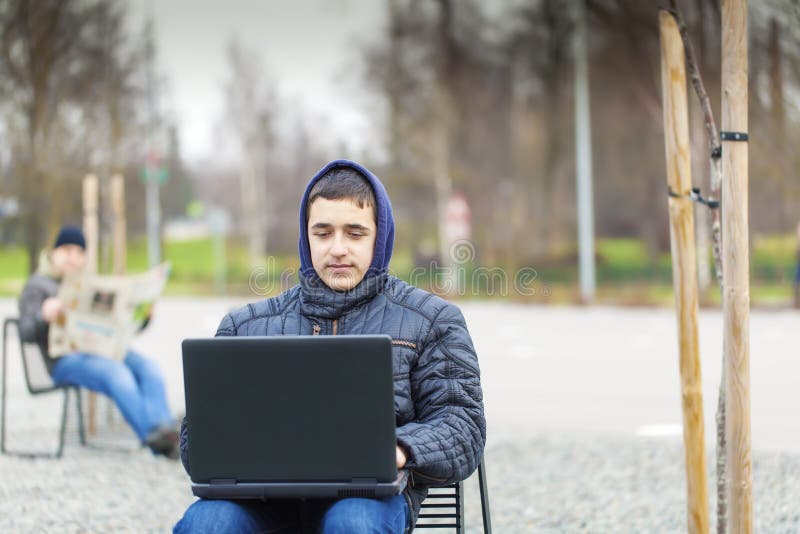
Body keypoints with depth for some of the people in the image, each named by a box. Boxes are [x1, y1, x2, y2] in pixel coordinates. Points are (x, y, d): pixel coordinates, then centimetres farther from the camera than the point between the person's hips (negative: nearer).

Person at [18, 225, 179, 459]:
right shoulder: (37, 286, 13)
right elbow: (26, 332, -3)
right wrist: (44, 317, -25)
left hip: (107, 351, 6)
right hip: (66, 359, -5)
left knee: (149, 367, -27)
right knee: (117, 372, -36)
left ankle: (162, 426, -45)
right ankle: (151, 434, -47)